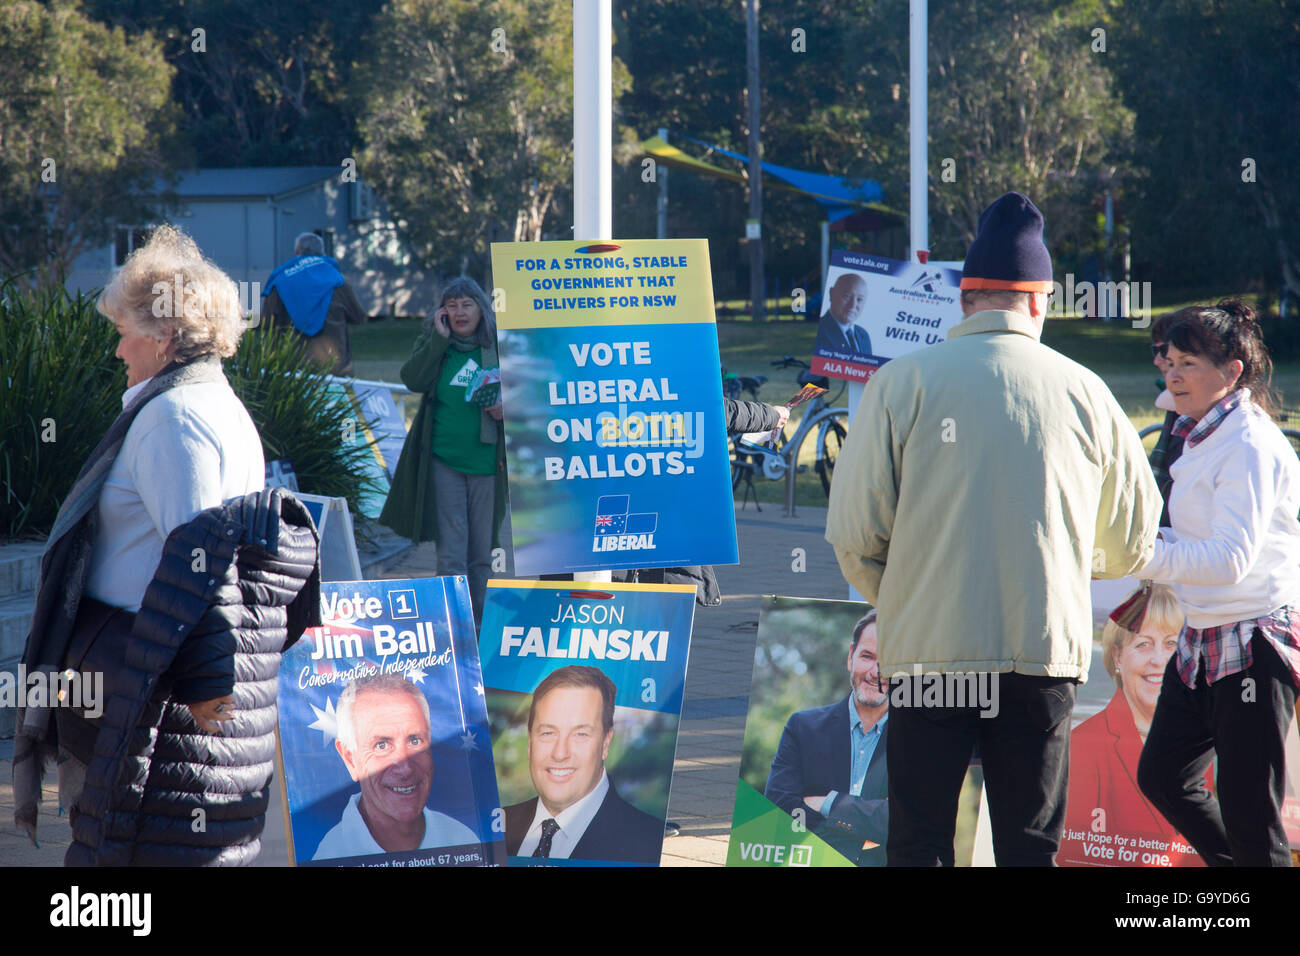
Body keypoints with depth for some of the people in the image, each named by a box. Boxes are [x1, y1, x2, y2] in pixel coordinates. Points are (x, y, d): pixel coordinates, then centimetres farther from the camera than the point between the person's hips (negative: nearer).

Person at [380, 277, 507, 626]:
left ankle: (477, 623, 20)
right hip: (443, 460, -1)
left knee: (482, 554, 8)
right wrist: (440, 338, -13)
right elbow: (413, 380, -11)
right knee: (451, 552, -5)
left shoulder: (499, 347, 4)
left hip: (486, 463, 1)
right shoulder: (432, 344, 5)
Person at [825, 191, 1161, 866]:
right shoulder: (1084, 393, 3)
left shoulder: (901, 383, -2)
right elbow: (1132, 545, 13)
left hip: (929, 651, -1)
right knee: (1030, 847, 8)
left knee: (919, 845, 6)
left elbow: (854, 534, -3)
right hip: (1047, 652, 1)